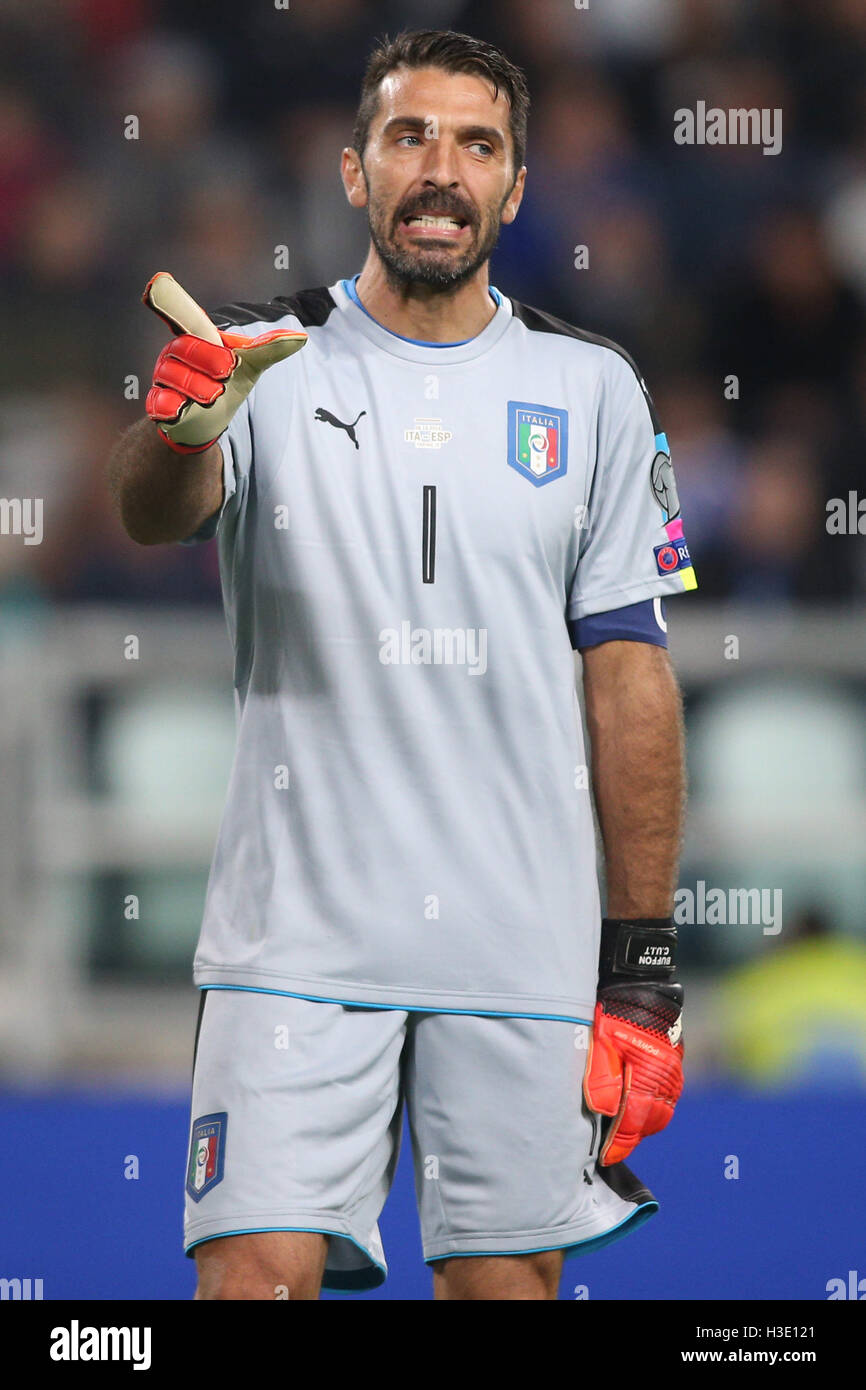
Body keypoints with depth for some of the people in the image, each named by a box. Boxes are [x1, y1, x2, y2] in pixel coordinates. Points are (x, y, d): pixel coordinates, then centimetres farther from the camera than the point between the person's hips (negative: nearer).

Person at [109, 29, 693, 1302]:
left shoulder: (591, 391, 9)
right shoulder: (265, 368, 4)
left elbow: (630, 675, 9)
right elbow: (155, 517, -17)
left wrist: (644, 964, 4)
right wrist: (177, 429, -42)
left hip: (525, 946, 2)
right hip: (298, 932, -2)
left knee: (510, 1283, 3)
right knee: (256, 1275, -11)